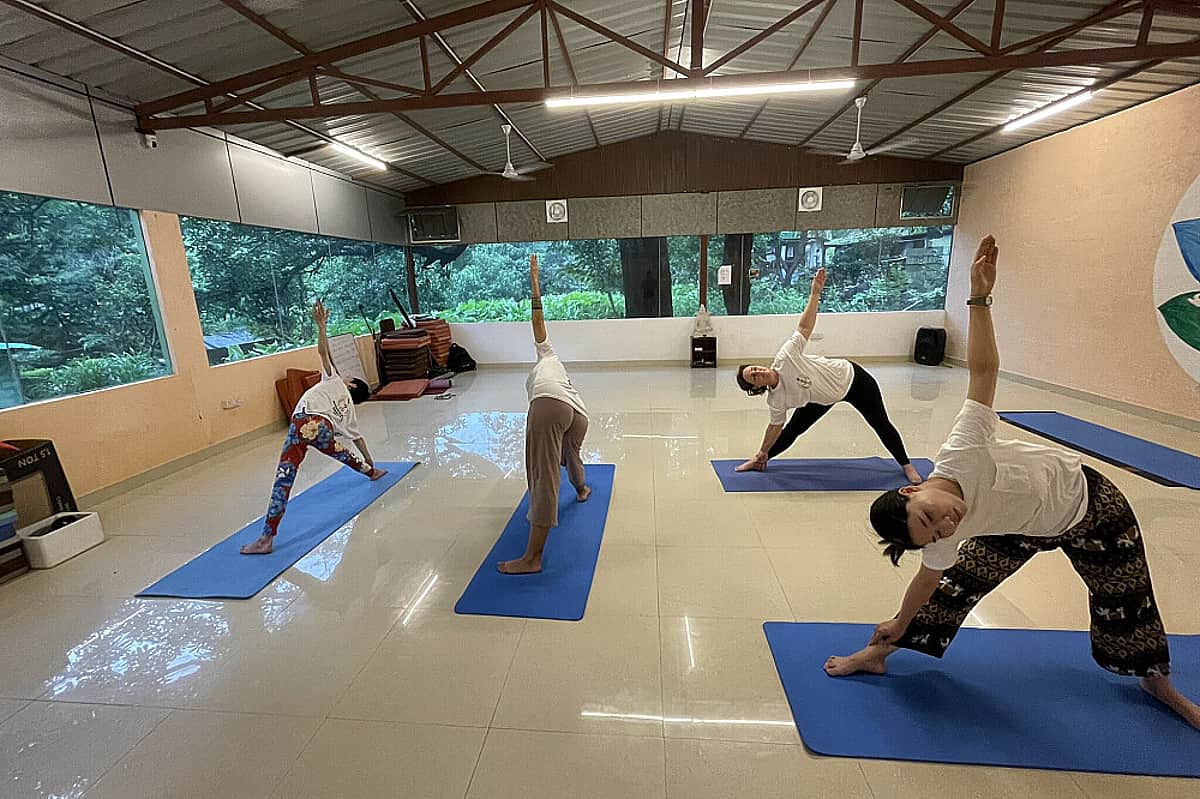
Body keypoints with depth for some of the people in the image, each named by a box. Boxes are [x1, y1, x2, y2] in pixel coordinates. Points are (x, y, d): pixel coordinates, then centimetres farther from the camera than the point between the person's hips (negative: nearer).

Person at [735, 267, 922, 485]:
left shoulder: (785, 357, -30)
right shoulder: (775, 399, -18)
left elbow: (804, 327, -27)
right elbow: (776, 427, -5)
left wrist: (815, 293, -33)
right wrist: (762, 453, 0)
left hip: (851, 377, -2)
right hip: (825, 398, 2)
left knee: (881, 425, 7)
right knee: (793, 428, 2)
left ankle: (906, 465, 28)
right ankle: (761, 460, 22)